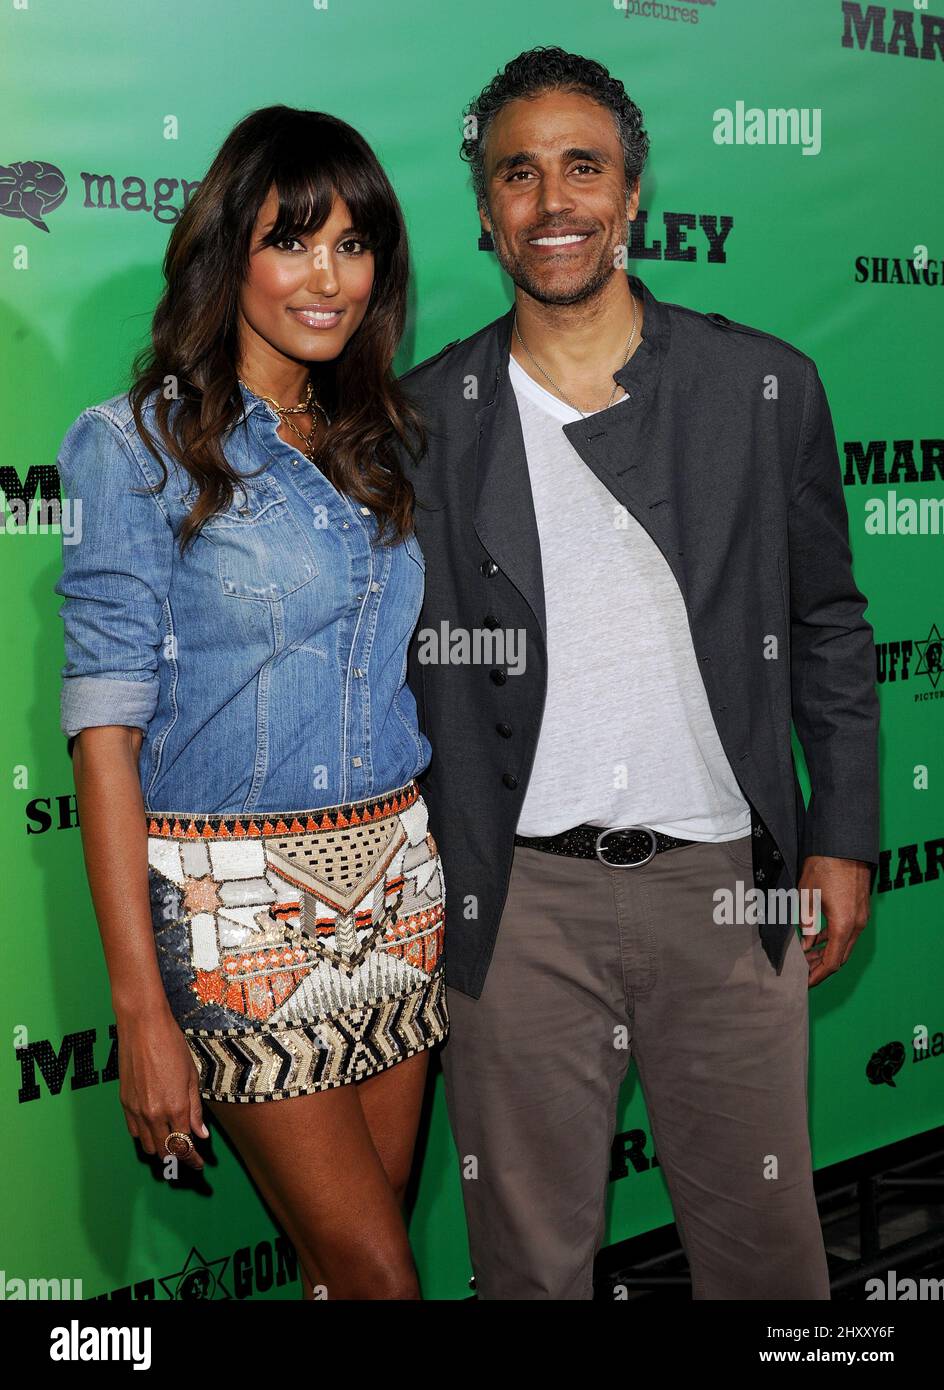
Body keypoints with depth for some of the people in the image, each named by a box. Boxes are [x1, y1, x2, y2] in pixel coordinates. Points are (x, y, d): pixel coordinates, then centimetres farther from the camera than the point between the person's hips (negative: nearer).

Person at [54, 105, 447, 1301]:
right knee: (375, 1269, 0)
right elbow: (105, 728, -12)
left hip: (396, 883, 5)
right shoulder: (142, 448, -8)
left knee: (362, 1246, 13)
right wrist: (141, 1008, -16)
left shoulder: (375, 442, 10)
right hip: (236, 902, -5)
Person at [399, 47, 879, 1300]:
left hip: (729, 883, 0)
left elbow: (828, 628, 7)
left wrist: (844, 839, 3)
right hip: (514, 899, 0)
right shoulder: (424, 418, 1)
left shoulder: (768, 387, 1)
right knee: (530, 1248, 14)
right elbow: (398, 657, 6)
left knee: (764, 1237, 13)